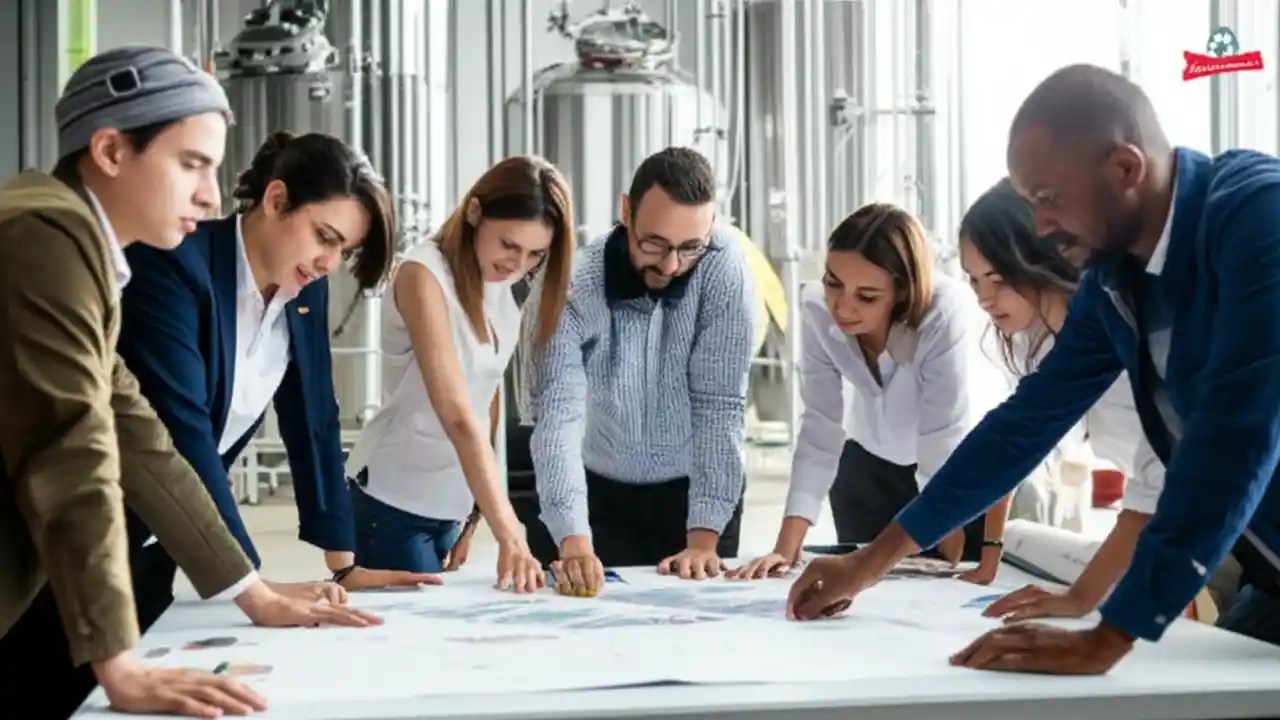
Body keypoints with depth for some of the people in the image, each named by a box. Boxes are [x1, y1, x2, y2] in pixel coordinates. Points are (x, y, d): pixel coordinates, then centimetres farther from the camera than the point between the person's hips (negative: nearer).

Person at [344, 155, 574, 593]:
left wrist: (473, 519, 8)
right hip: (392, 503, -7)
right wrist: (509, 533, -35)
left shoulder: (502, 288, 4)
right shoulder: (423, 274, -19)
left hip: (448, 507, 7)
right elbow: (458, 416, -29)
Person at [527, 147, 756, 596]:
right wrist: (574, 541, -44)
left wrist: (704, 538, -26)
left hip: (700, 492, 0)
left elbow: (719, 403, -20)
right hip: (600, 495, 0)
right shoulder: (572, 285, -22)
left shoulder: (723, 265, -20)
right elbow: (558, 416, -30)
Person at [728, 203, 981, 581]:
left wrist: (950, 563, -24)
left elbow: (942, 441, -31)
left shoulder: (946, 312, -36)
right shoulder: (816, 308, -25)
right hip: (870, 467, 3)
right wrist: (786, 550, -26)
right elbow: (819, 430, -21)